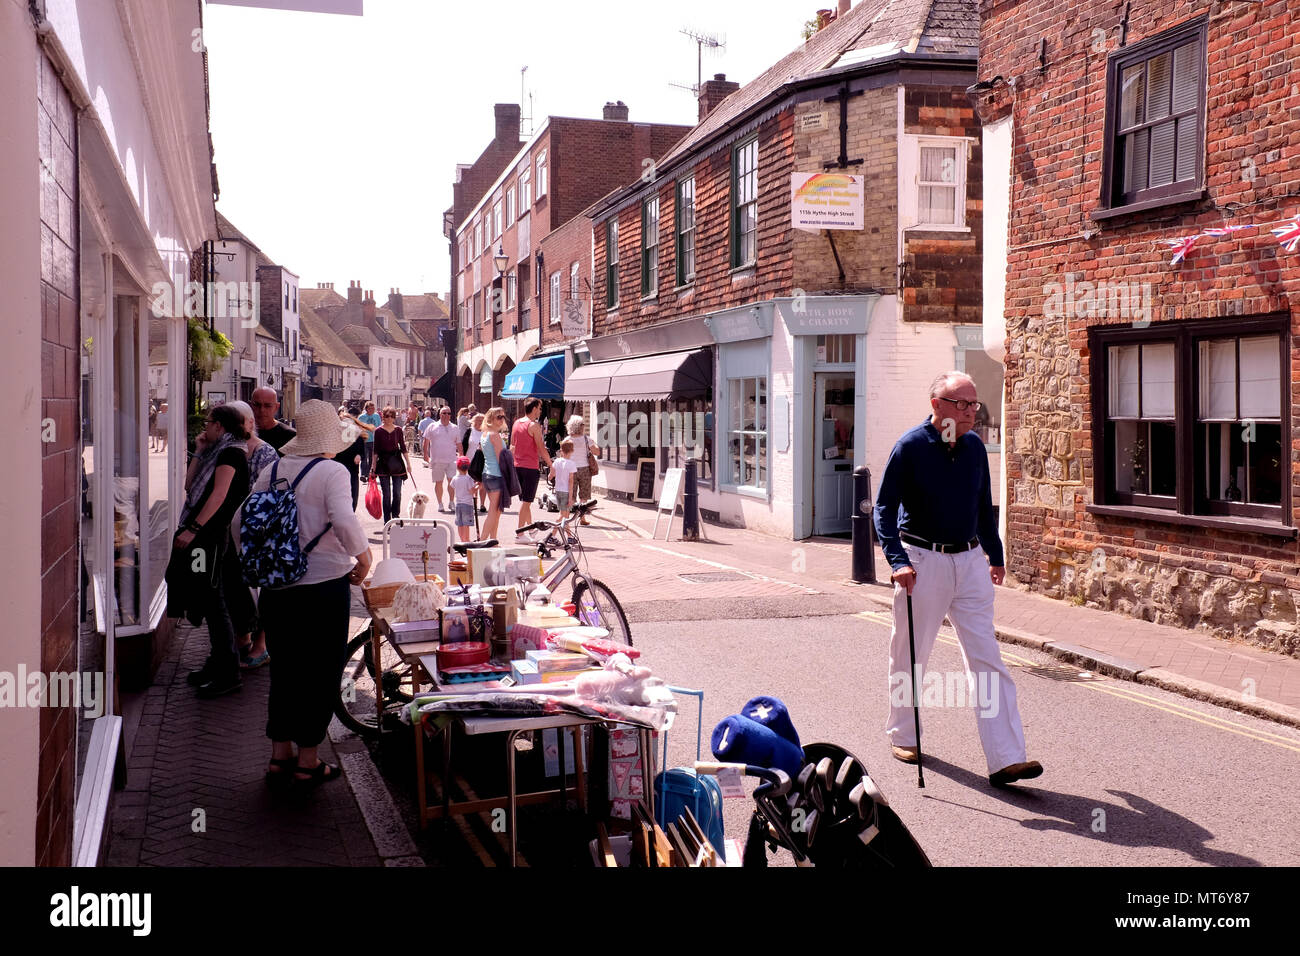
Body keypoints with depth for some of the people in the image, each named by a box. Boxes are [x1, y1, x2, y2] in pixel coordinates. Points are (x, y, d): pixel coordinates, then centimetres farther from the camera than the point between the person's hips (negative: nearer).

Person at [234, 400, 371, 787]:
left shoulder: (272, 470, 3)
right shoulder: (332, 471, -13)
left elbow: (243, 520, 7)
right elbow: (343, 521, -27)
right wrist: (363, 555, -12)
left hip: (276, 586, 5)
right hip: (324, 585, -5)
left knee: (283, 669, 17)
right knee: (320, 672, 7)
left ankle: (279, 755, 24)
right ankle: (307, 762, 13)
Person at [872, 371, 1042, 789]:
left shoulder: (975, 447, 6)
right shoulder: (911, 447, -9)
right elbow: (884, 508, -8)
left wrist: (995, 556, 19)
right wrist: (898, 561, -18)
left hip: (970, 560, 4)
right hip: (923, 562, -4)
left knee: (987, 658, -1)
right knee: (909, 656, 9)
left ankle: (1006, 759, -1)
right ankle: (903, 736, 30)